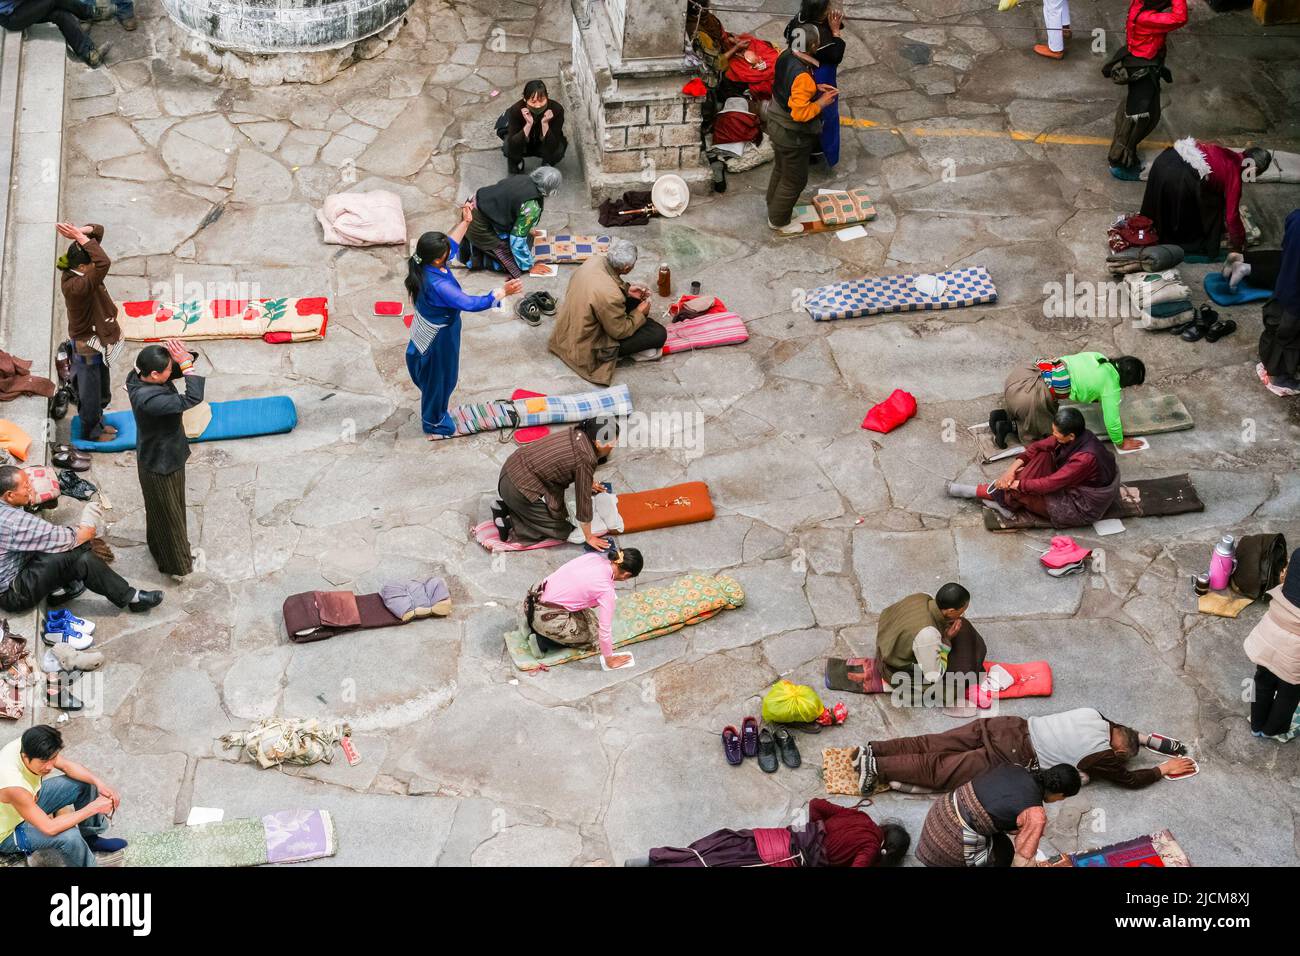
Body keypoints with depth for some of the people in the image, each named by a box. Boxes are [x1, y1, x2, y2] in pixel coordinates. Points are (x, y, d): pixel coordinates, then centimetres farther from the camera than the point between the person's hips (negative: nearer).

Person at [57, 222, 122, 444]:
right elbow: (104, 263, -52)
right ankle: (91, 432, 35)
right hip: (88, 350, -9)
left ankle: (97, 423, 49)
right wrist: (81, 237, -45)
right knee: (90, 393, 14)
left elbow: (98, 230, -8)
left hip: (98, 342, 9)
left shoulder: (76, 271, -10)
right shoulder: (76, 286, -37)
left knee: (101, 392, 28)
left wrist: (81, 232, -29)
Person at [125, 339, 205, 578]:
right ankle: (175, 564, 36)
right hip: (159, 465, -8)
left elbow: (180, 370, -3)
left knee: (174, 506, 30)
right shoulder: (148, 399, -41)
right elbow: (192, 398, -43)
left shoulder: (139, 377, -15)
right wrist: (186, 362, -38)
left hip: (170, 455, 8)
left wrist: (183, 357, -26)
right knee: (166, 513, 15)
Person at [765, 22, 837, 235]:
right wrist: (821, 103, -19)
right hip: (793, 136, -9)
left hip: (777, 125, 9)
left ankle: (774, 205, 50)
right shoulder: (802, 76, -36)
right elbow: (800, 113, -33)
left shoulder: (785, 56, -8)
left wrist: (814, 88, 2)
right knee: (794, 180, 13)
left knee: (781, 168, 30)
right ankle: (779, 221, 29)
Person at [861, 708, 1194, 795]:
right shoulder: (1101, 755, -7)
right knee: (942, 771, -8)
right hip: (1012, 758, -7)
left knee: (934, 746, 4)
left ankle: (875, 751, -2)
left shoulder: (1093, 715, 13)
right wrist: (1164, 769, 15)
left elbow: (1118, 729, 35)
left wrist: (1146, 738, 34)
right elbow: (1129, 779, 4)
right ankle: (880, 768, -16)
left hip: (1011, 728, 7)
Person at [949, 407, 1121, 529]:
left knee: (1019, 492, -14)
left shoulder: (1086, 457, -35)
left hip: (1082, 506, -8)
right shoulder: (1076, 437, -11)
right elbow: (1039, 446, -4)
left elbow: (1049, 484, -30)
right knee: (1042, 456, -7)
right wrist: (1013, 469, -14)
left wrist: (1016, 484, -19)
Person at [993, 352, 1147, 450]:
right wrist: (1121, 443, 21)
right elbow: (1111, 421, 3)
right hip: (1033, 397, -7)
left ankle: (1002, 416, 16)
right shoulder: (1111, 388, -2)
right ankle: (1009, 426, 4)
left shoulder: (1098, 356, 17)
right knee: (1049, 432, 18)